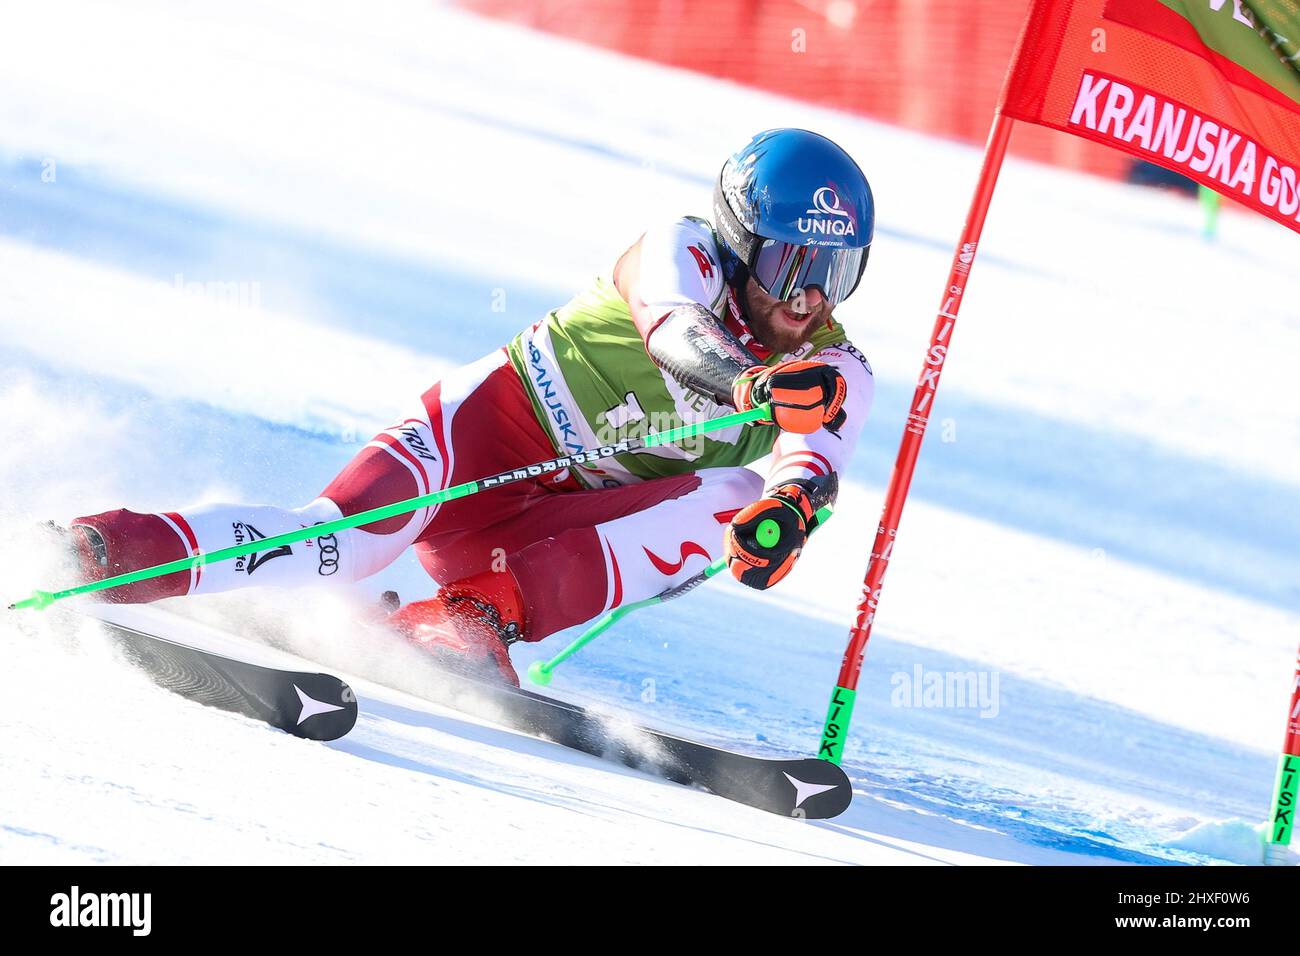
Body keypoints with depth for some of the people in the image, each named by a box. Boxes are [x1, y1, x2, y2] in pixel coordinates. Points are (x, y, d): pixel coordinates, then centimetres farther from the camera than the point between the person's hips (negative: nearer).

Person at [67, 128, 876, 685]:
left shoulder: (835, 378, -1)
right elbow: (679, 333, -32)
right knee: (342, 540, -31)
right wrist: (753, 385, -54)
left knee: (735, 498, -24)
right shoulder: (682, 252, -10)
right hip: (493, 429, -4)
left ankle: (481, 614, -33)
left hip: (573, 526, 4)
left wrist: (788, 510, -45)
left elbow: (814, 467, -21)